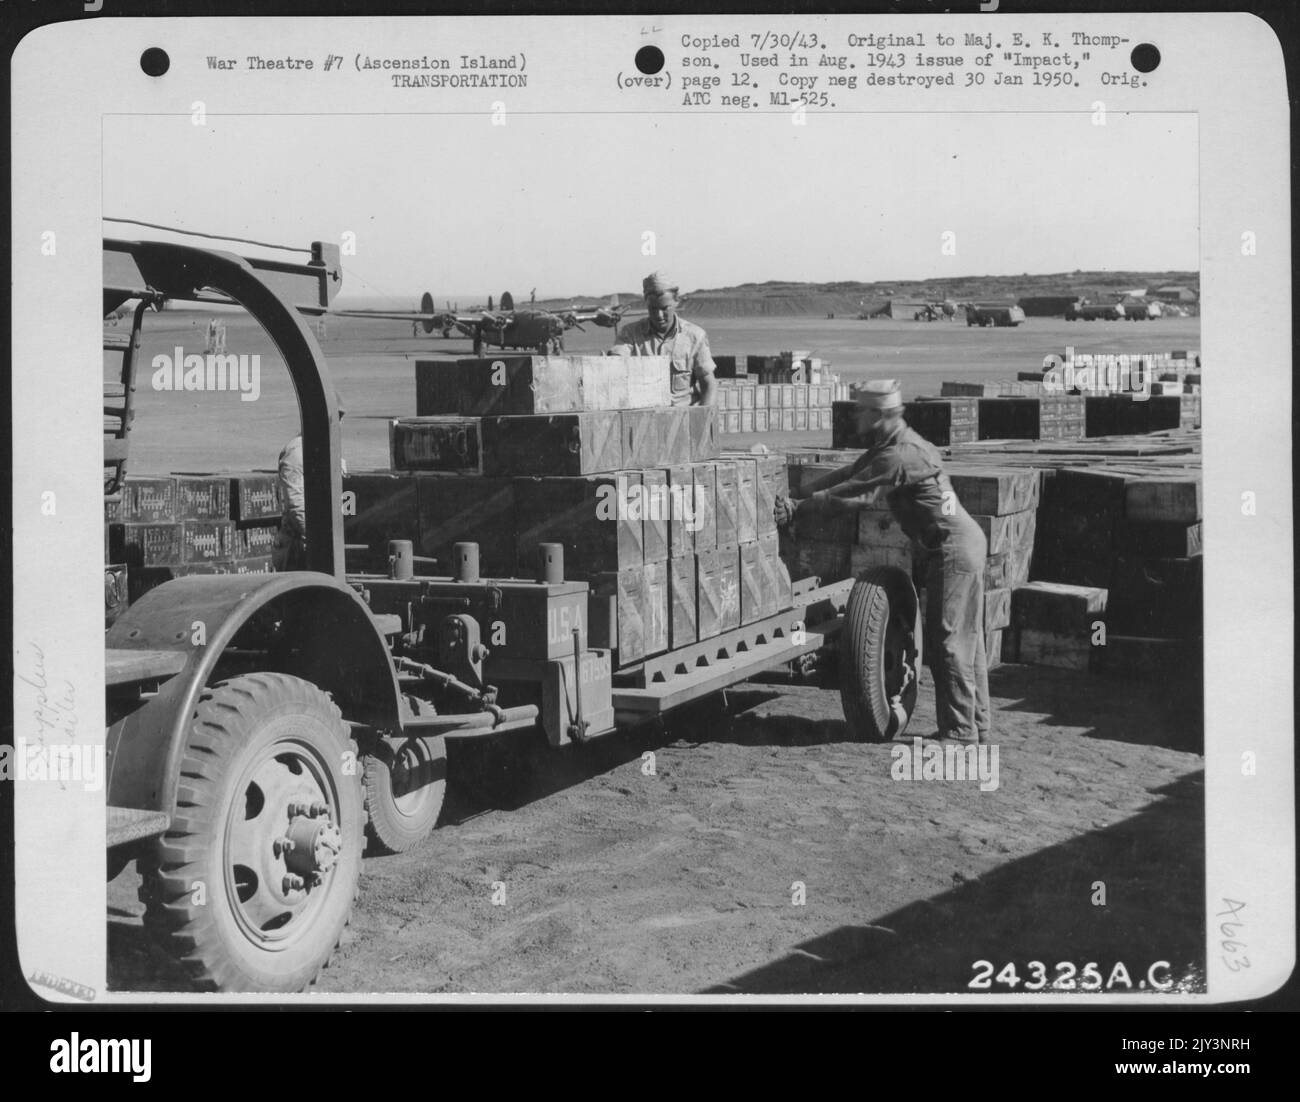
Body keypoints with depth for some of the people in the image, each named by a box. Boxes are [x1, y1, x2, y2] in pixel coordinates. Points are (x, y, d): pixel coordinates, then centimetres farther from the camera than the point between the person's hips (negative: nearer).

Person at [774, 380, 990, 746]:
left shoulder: (900, 455, -21)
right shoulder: (887, 445, 12)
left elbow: (856, 495, -25)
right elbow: (848, 475, 11)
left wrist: (799, 508, -21)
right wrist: (799, 496, 1)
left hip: (952, 549, -11)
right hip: (961, 542, 11)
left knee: (949, 641, -7)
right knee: (966, 640, 14)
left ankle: (960, 733, -4)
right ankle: (975, 725, 22)